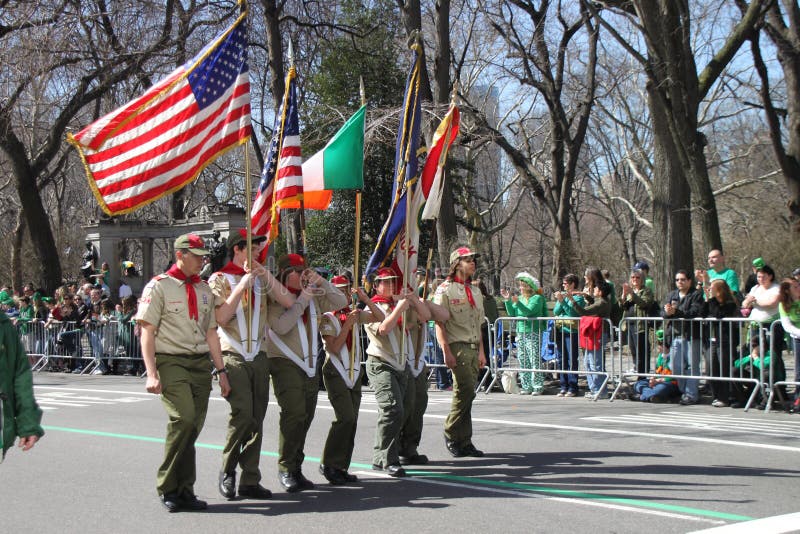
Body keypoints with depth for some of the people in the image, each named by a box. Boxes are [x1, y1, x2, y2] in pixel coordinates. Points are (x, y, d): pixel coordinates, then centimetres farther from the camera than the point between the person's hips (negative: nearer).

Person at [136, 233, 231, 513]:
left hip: (201, 364, 6)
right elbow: (147, 332, -6)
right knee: (184, 418, -21)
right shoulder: (159, 286, -2)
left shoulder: (204, 289, 16)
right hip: (172, 362, -6)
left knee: (193, 427, 3)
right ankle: (167, 488, -9)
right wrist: (152, 374, -15)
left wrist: (221, 371, 15)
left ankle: (184, 490, 11)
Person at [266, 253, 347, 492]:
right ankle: (285, 469, -10)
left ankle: (296, 469, 14)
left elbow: (341, 302, 11)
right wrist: (302, 300, -15)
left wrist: (321, 282, 0)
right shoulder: (275, 297, -6)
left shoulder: (314, 296, 13)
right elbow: (281, 326, -20)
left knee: (305, 418, 6)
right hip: (285, 364, -6)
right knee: (294, 413, -19)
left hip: (309, 365, 7)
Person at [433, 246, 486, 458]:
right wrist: (446, 352, -15)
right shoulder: (445, 290, -3)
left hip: (473, 347, 7)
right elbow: (439, 323, -8)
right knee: (466, 390, -15)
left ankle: (464, 442, 11)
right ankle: (451, 434, 0)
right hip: (457, 345, -7)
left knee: (466, 393, 7)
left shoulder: (475, 292, 19)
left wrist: (481, 351, 14)